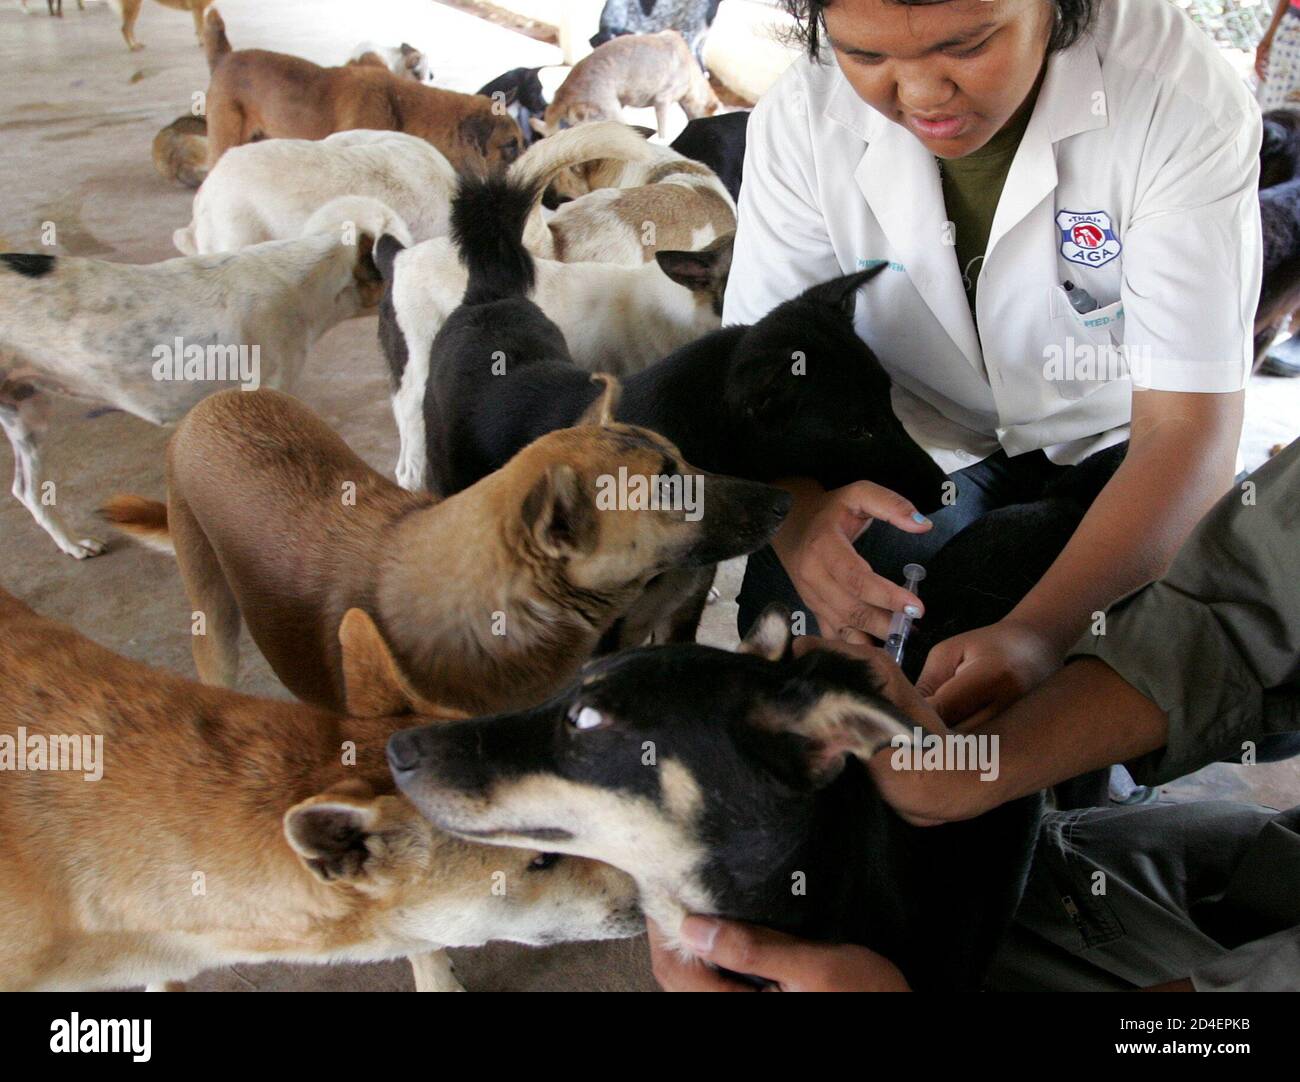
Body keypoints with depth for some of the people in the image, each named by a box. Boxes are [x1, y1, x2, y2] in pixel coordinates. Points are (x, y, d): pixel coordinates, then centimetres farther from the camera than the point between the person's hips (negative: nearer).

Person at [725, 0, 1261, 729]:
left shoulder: (1185, 100, -25)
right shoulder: (803, 116, -17)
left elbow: (1187, 430, -29)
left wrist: (1040, 632, -47)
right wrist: (797, 513, -40)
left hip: (1112, 443, 0)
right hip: (924, 443, 1)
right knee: (790, 614, -26)